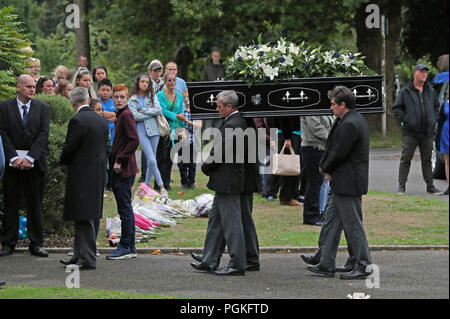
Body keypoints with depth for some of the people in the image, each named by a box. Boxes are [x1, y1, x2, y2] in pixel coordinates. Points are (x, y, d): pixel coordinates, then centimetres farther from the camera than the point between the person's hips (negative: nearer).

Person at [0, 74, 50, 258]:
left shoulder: (43, 108, 7)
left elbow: (43, 134, -2)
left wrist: (30, 158, -13)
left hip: (34, 162, 1)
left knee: (35, 204, 3)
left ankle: (36, 244, 9)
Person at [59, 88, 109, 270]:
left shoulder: (77, 121, -15)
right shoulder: (102, 120, 10)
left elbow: (69, 148, -14)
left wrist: (63, 161, 8)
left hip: (82, 175, -8)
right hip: (98, 174, 8)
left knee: (84, 218, -6)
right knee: (86, 218, 15)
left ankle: (88, 259, -6)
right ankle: (80, 255, 21)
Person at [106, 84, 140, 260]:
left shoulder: (126, 115, -13)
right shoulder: (119, 115, 17)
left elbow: (134, 141, -22)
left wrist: (119, 160, -17)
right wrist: (115, 160, 13)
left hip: (124, 170, -10)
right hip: (119, 170, 10)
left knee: (125, 209, -5)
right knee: (125, 209, 12)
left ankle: (125, 247, -1)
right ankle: (130, 247, 17)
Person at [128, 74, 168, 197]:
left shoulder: (152, 97, 12)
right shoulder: (132, 100, 6)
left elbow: (159, 110, -3)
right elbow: (134, 116, -7)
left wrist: (143, 111, -7)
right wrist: (151, 113, -4)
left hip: (153, 129, 3)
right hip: (141, 130, -3)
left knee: (151, 160, 5)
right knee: (152, 160, -12)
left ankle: (146, 185, 18)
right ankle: (161, 187, -10)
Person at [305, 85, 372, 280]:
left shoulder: (349, 125, -21)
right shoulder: (357, 119, 13)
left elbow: (338, 154, -20)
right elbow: (332, 148, 15)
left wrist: (325, 168, -2)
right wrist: (325, 167, 4)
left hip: (348, 183, -11)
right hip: (342, 184, 11)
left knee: (353, 225, -2)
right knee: (331, 222, 14)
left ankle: (362, 267, 5)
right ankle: (326, 265, 19)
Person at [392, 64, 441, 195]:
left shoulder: (430, 91, 12)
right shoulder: (405, 91, -2)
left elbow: (436, 107, 24)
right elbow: (396, 109, 0)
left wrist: (433, 120, 11)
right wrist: (405, 120, -8)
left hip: (427, 133, 4)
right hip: (410, 132, -4)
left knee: (427, 160, 9)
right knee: (405, 159, -3)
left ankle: (430, 186, 14)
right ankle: (401, 186, 2)